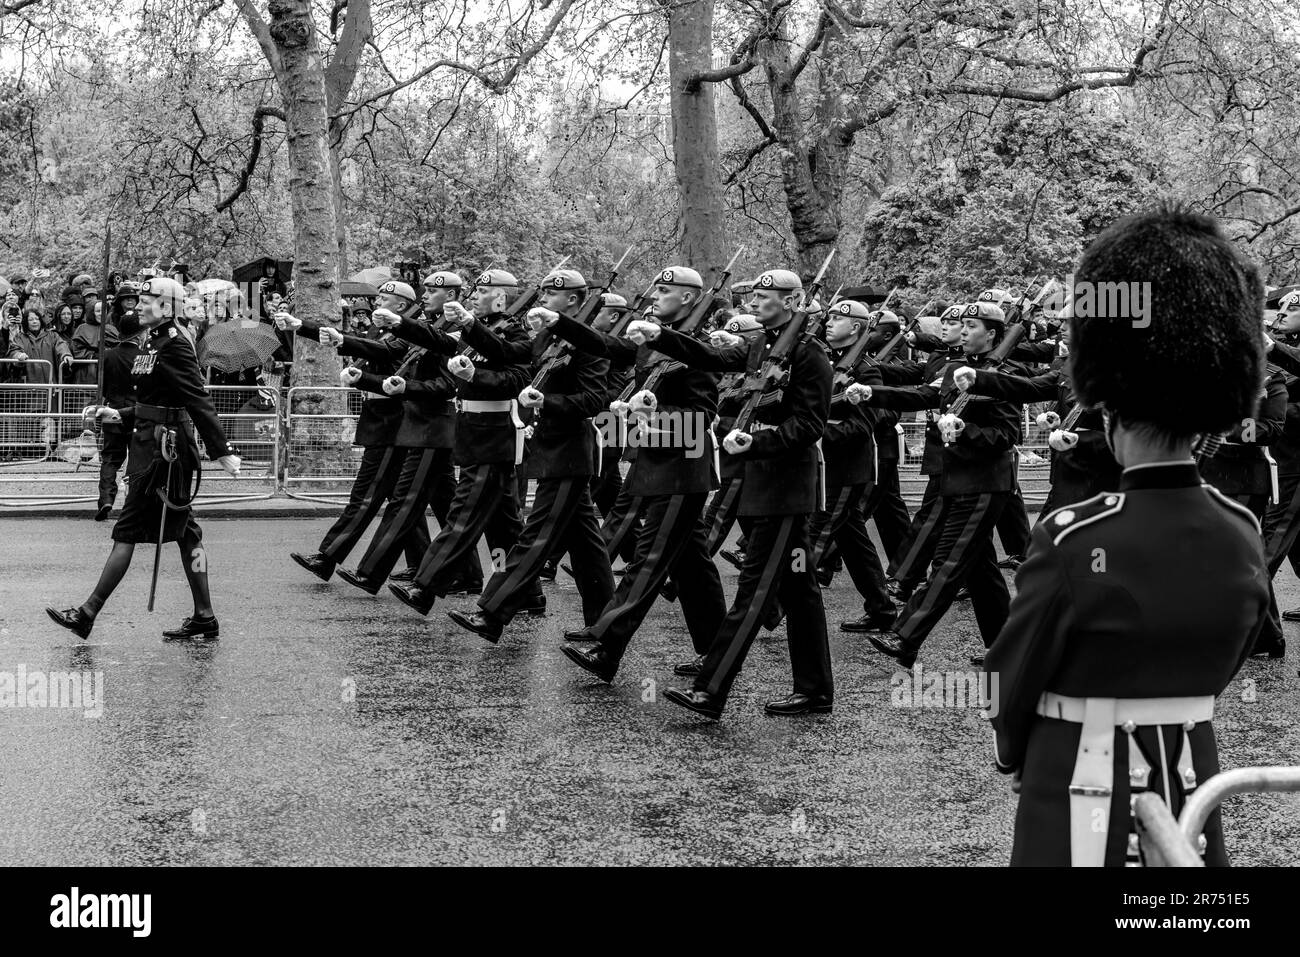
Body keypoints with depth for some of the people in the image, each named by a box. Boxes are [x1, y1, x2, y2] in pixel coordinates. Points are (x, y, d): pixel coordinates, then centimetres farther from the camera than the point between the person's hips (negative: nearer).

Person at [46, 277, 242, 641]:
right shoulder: (153, 342, 14)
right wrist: (121, 416, 15)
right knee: (184, 532, 10)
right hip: (152, 444, 10)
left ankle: (88, 614, -1)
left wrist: (222, 451, -24)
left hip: (165, 448, -10)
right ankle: (204, 618, 13)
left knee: (128, 531, -5)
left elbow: (199, 402, -21)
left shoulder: (174, 346, -15)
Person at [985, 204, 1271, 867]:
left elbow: (1014, 687, -6)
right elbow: (1213, 679, 8)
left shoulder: (1071, 543, -20)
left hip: (1084, 820, -5)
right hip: (1193, 795, 5)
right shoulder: (1242, 535, -3)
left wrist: (1017, 759, 14)